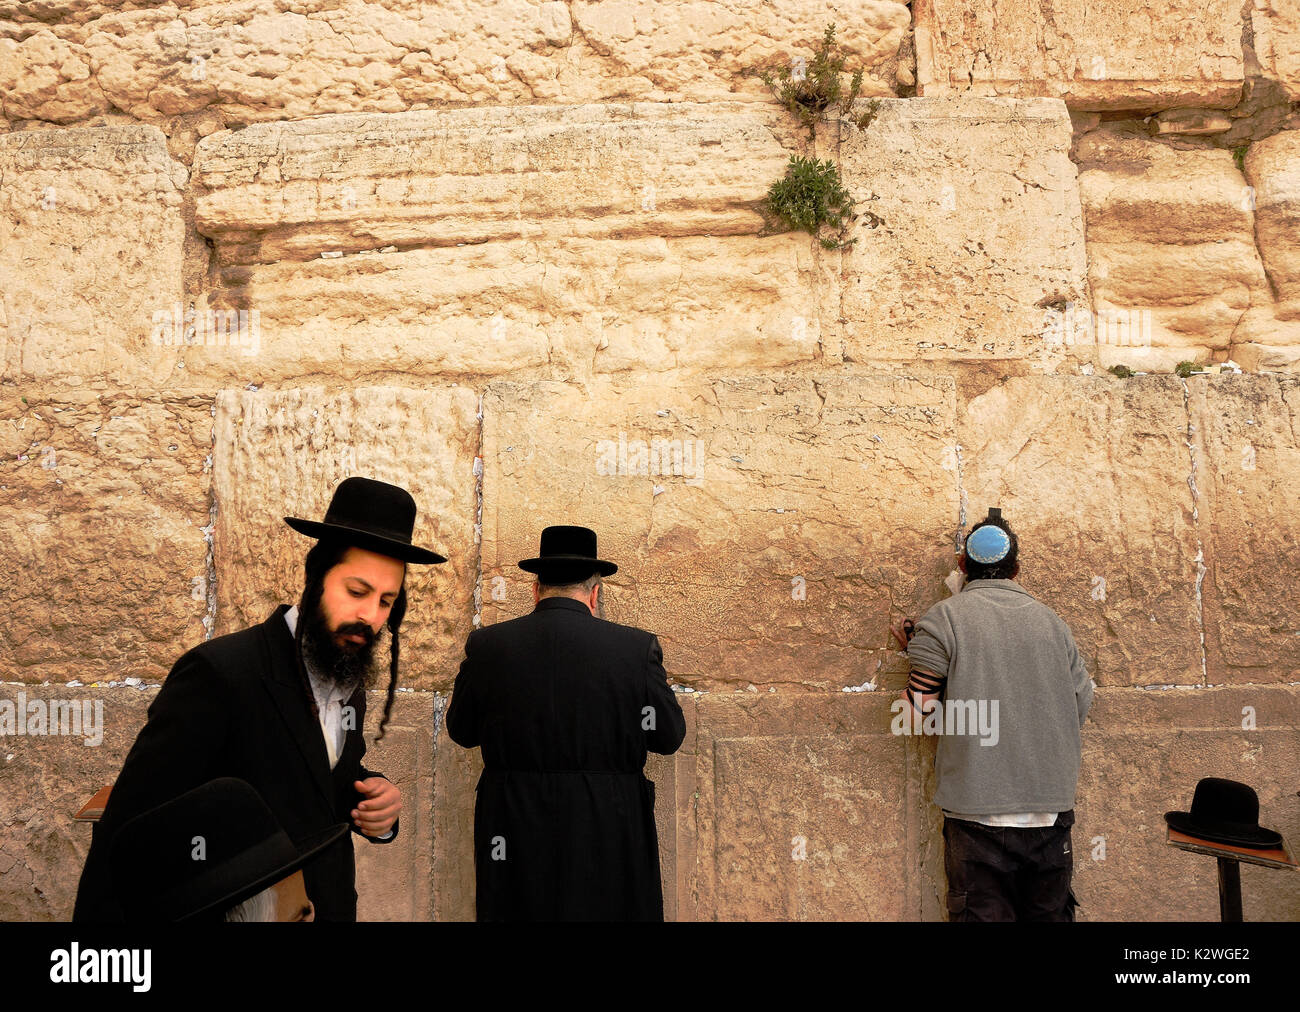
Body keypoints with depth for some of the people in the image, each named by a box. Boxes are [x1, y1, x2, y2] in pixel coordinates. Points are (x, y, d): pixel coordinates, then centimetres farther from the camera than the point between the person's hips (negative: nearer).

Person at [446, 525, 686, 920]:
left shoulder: (486, 646, -5)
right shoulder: (637, 648, -10)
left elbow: (461, 731, 8)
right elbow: (669, 737, 0)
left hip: (515, 838, 2)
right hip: (610, 841, -1)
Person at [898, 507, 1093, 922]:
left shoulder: (944, 619, -7)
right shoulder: (1051, 621, 7)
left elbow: (919, 708, -8)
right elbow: (1081, 703, 12)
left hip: (978, 808, -4)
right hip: (1051, 809, 4)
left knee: (983, 912, 5)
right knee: (1050, 911, 17)